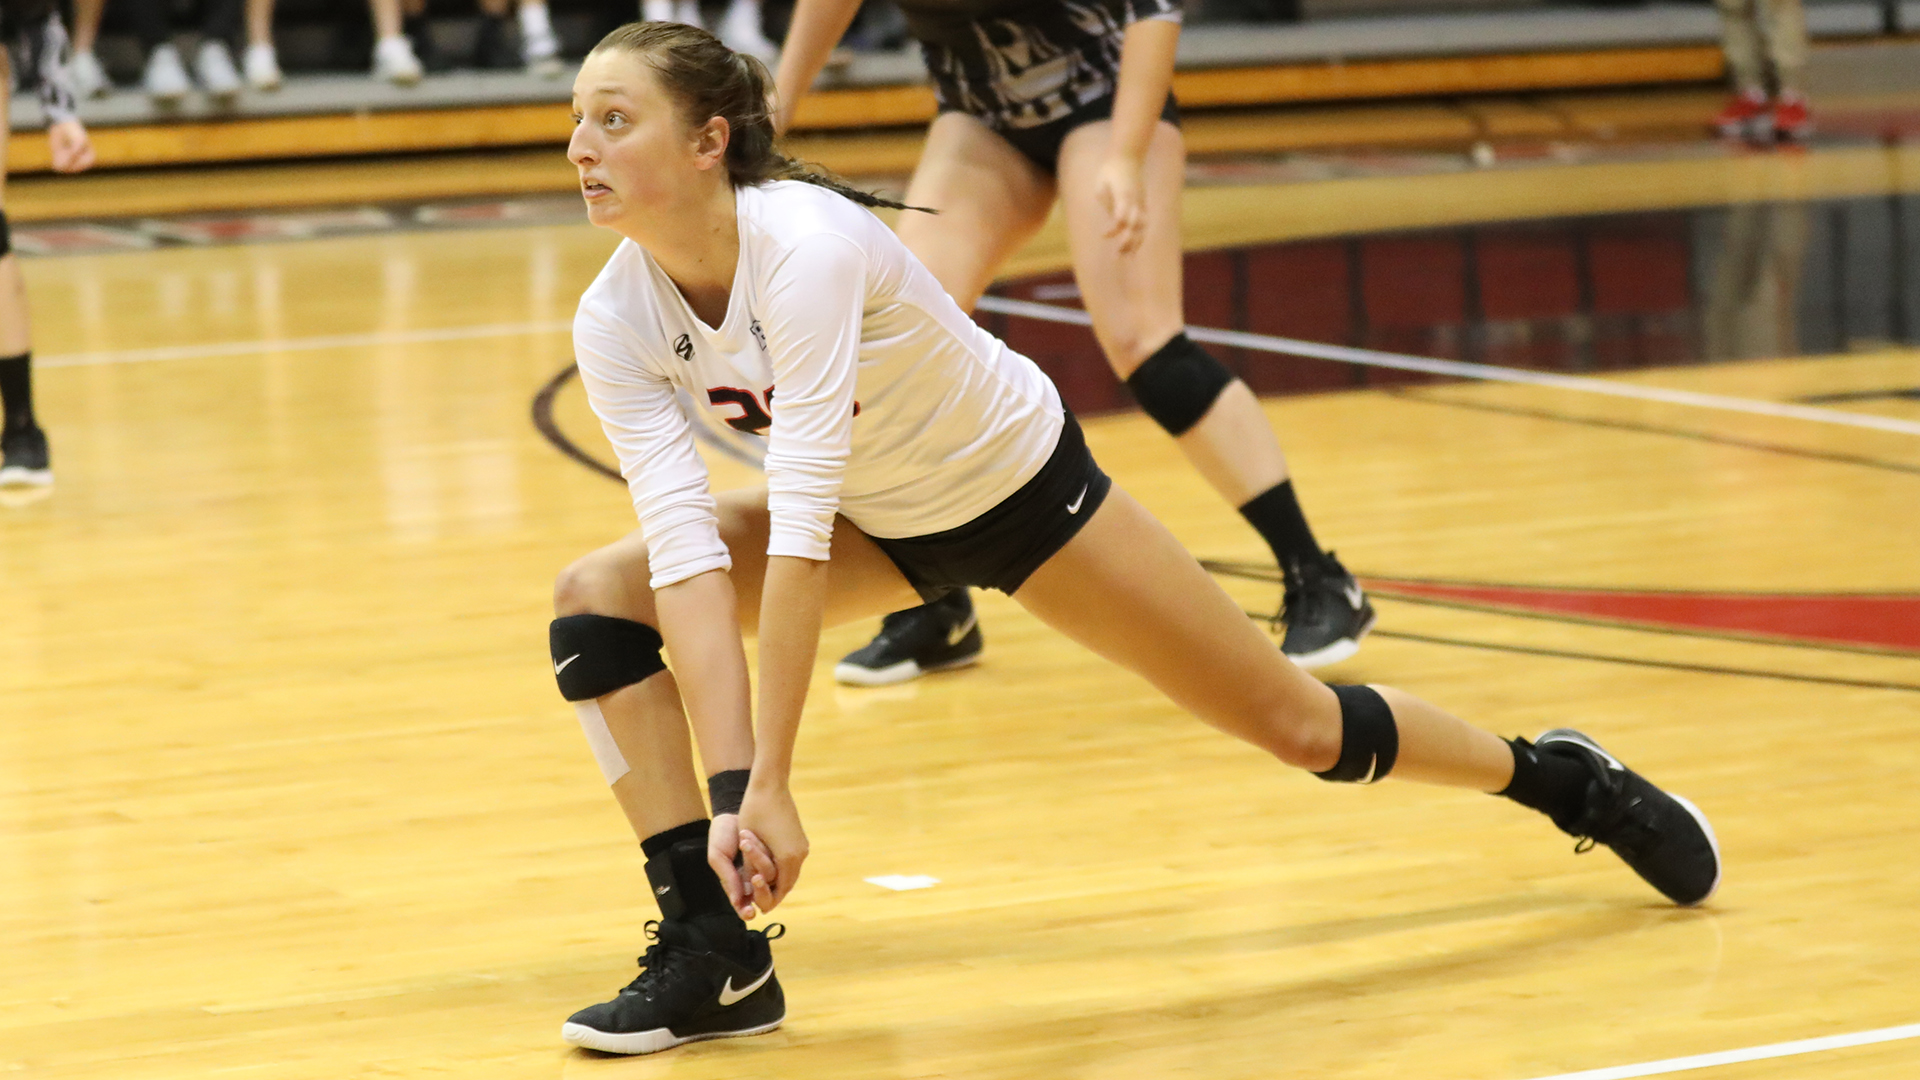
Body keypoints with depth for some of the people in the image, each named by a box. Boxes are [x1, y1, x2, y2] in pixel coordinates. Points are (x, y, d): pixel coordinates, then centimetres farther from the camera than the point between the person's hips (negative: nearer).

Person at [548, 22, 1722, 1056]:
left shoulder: (806, 247, -38)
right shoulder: (616, 320, -20)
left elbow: (799, 520, -41)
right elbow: (687, 544, -24)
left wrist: (770, 784, -43)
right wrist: (725, 790, -35)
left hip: (1020, 483, -5)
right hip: (882, 525, 5)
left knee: (1294, 723, 4)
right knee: (595, 595, -16)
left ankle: (1561, 777, 32)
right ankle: (712, 955, -13)